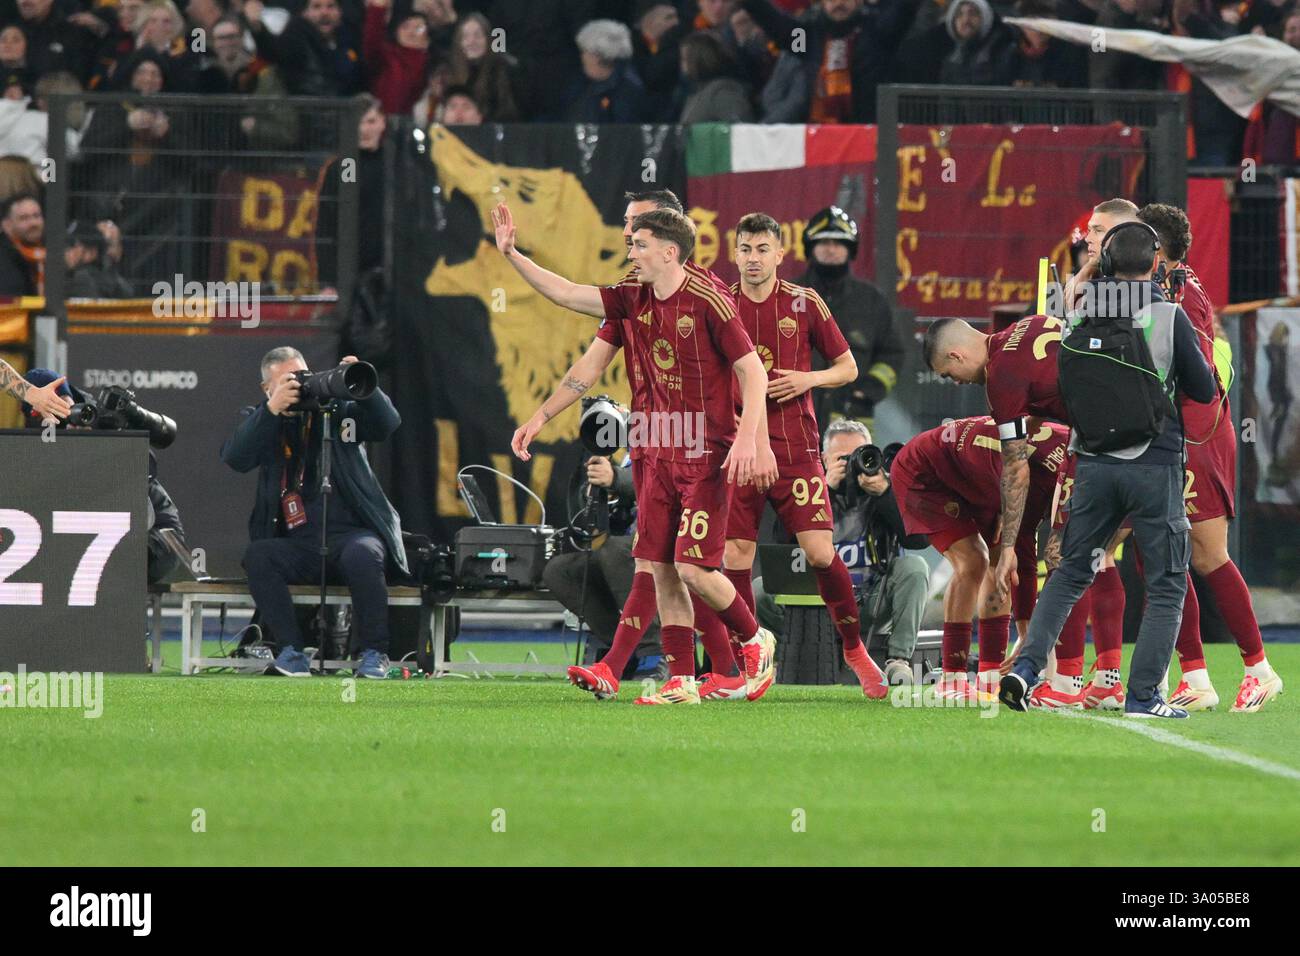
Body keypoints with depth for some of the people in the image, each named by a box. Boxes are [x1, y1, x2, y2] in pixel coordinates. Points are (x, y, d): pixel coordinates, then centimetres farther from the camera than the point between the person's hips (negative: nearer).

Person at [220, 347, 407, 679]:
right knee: (257, 555, -30)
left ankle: (374, 652, -20)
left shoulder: (336, 409, 11)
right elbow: (235, 458, -7)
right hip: (297, 544, 1)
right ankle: (290, 651, -25)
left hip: (351, 532, -1)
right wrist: (272, 409, -17)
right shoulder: (259, 420, 13)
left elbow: (387, 423, -2)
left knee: (362, 556, -35)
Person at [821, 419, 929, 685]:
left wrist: (884, 492, -21)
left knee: (913, 568, -27)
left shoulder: (887, 486, 3)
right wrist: (826, 489, -19)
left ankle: (899, 657, -20)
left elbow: (920, 539, -11)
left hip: (874, 601, 1)